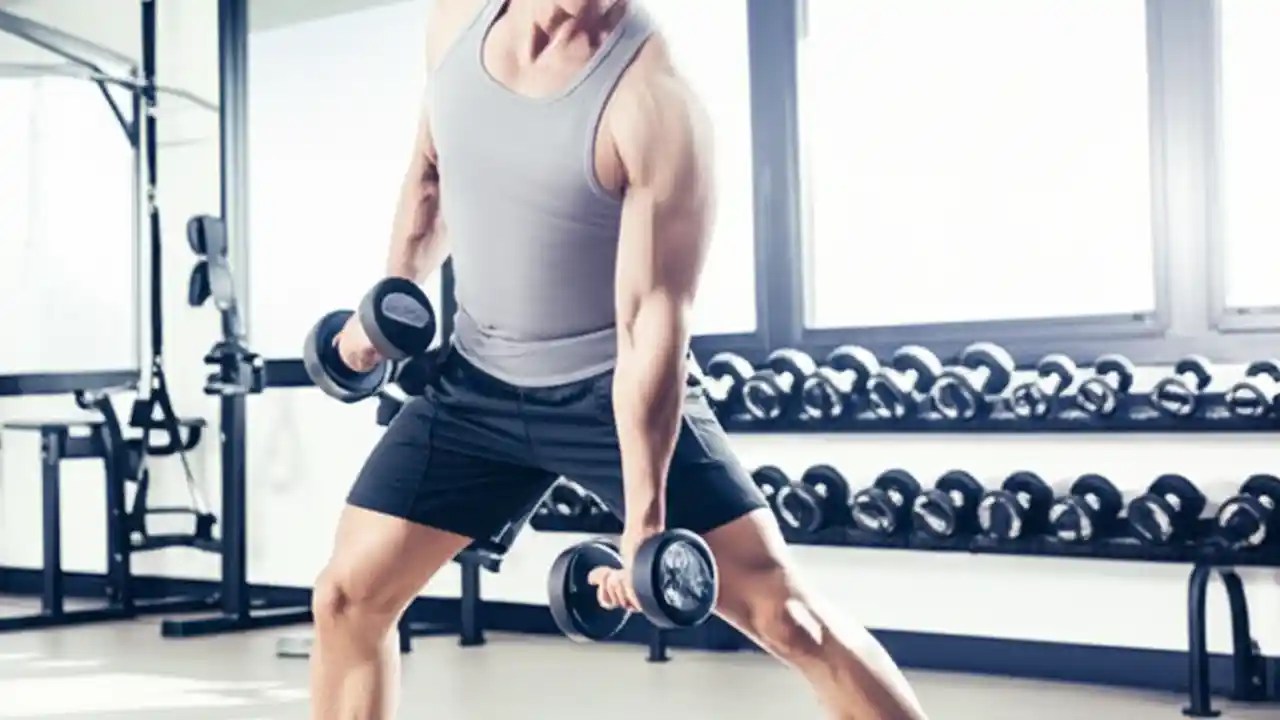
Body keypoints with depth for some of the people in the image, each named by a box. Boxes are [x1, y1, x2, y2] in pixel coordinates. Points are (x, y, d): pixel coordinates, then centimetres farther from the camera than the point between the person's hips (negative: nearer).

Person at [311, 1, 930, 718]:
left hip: (617, 390, -5)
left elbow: (654, 320, -23)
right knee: (348, 595, 3)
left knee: (784, 613, -11)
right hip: (478, 380, 6)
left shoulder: (653, 102, -22)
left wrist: (644, 517, -25)